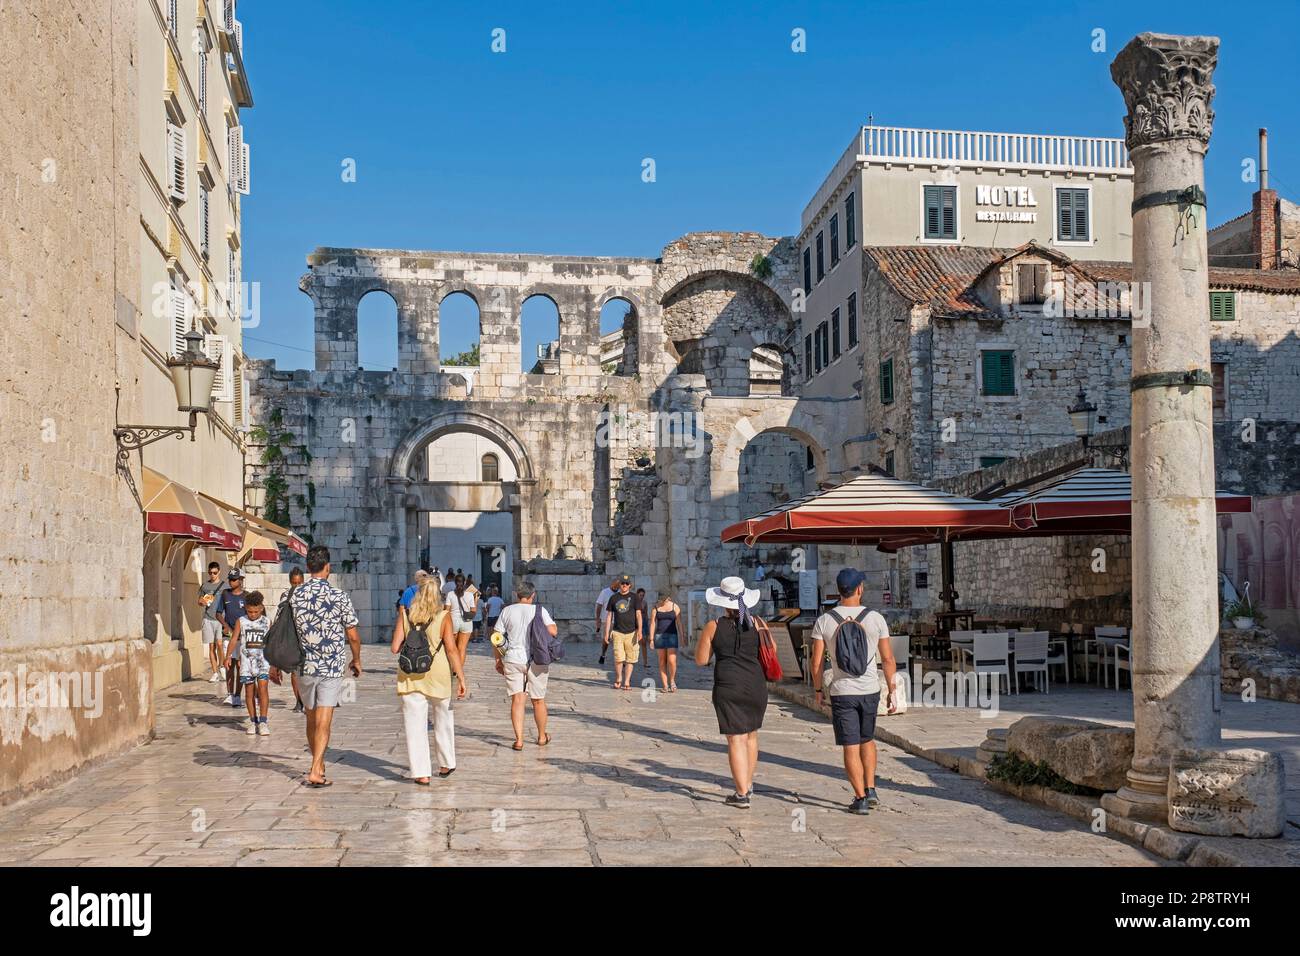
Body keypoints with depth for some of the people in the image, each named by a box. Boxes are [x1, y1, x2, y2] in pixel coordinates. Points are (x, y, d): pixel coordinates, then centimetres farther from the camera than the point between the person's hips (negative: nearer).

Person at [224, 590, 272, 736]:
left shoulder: (267, 622, 3)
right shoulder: (241, 622, 1)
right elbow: (233, 640, -6)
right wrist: (228, 656, -20)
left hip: (263, 660, -1)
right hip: (246, 660, 1)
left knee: (263, 688, -13)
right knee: (249, 691, 6)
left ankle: (263, 721, -9)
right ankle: (253, 721, 17)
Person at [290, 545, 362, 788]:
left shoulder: (295, 595, -1)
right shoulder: (339, 596, -9)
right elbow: (352, 636, -4)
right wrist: (357, 661, 13)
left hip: (305, 666, 3)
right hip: (332, 668, -3)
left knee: (311, 719, 17)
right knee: (323, 722, -2)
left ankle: (318, 766, 30)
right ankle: (316, 771, -9)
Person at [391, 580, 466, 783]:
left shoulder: (405, 614, 0)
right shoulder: (444, 616, -5)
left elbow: (395, 648, -2)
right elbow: (451, 649, -9)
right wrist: (461, 678, -6)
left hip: (410, 676, 1)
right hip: (439, 675, 0)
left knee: (414, 725, 5)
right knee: (443, 721, 19)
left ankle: (421, 773, 1)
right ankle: (445, 765, 31)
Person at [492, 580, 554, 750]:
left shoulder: (507, 611, 2)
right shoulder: (540, 610, -2)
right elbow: (553, 631, -12)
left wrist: (498, 660, 10)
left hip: (513, 660, 0)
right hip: (537, 661, 0)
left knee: (517, 699, 2)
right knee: (538, 700, 13)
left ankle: (519, 739, -5)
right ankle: (542, 737, 27)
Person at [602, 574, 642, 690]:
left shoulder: (634, 597, 6)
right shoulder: (614, 598, 10)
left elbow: (638, 614, 1)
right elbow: (609, 616, 12)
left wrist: (639, 631, -10)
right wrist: (606, 633, 8)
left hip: (631, 632, 0)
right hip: (617, 632, 0)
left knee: (630, 659, 0)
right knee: (618, 658, -9)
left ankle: (627, 682, 7)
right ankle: (618, 680, 11)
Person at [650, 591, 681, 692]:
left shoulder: (674, 607, 2)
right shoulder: (656, 608, 5)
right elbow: (652, 623, 5)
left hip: (672, 635, -1)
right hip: (659, 635, 1)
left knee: (672, 661, -12)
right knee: (662, 661, 3)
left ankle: (672, 680, 12)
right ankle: (665, 686, 9)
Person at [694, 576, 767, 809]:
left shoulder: (713, 627, -5)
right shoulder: (756, 624, 0)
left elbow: (701, 660, 2)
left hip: (728, 688, -3)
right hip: (756, 685, 3)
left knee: (736, 740, 0)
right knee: (751, 735, 21)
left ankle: (742, 795, -1)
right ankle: (748, 784, 33)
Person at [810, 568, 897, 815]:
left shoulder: (824, 621, -6)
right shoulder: (875, 619, -6)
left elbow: (817, 663, -6)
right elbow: (888, 659, -3)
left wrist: (818, 690, 9)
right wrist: (891, 691, 7)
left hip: (841, 692, -1)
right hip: (870, 690, 1)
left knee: (851, 748, 4)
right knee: (867, 740, 22)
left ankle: (861, 799, 3)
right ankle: (870, 790, 17)